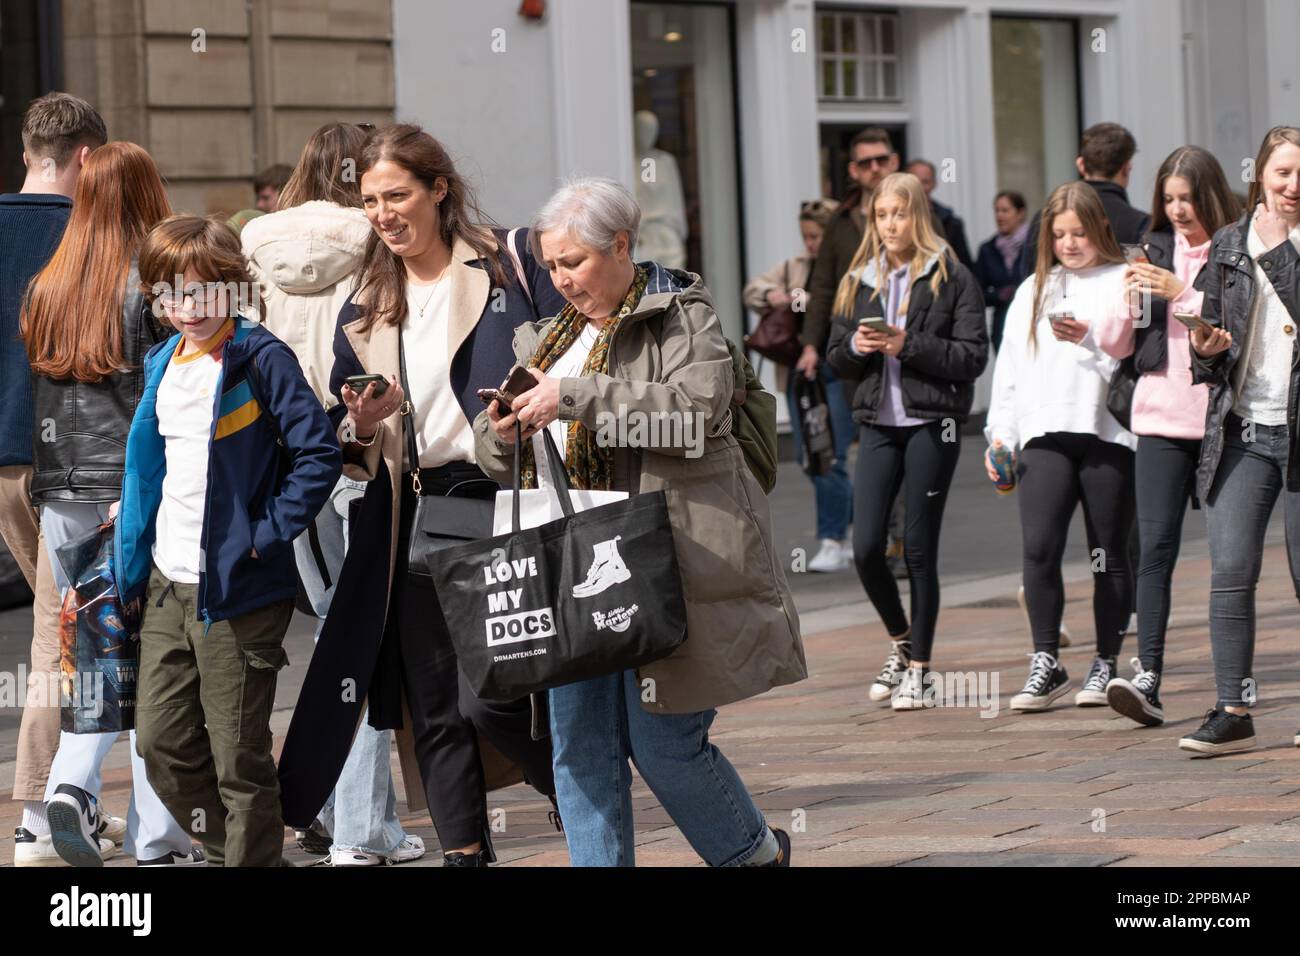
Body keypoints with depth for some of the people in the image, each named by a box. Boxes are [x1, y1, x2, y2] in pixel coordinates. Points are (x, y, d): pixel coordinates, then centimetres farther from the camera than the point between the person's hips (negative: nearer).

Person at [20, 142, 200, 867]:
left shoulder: (46, 290, 7)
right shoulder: (155, 286, -9)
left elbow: (36, 401, 11)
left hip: (65, 501, 5)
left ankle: (72, 783, -8)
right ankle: (158, 840, 2)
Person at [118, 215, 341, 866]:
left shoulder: (261, 359, -11)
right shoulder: (162, 365, 12)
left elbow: (319, 454, -16)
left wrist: (267, 534, -17)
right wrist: (134, 554, 18)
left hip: (238, 589, -7)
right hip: (166, 586, 7)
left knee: (239, 758, -1)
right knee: (161, 743, 10)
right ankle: (226, 850, 26)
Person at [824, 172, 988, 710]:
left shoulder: (952, 279, -2)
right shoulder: (859, 281, 13)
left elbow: (974, 357, -7)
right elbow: (836, 359, 17)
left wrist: (908, 346, -16)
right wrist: (856, 347, -6)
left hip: (931, 423, -4)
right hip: (878, 424, 4)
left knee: (919, 549, -1)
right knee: (866, 548, -3)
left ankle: (919, 671, 8)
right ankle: (901, 640, 22)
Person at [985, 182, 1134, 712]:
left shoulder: (1126, 284, 4)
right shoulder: (1034, 290, 18)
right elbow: (1010, 366, 16)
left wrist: (1091, 341, -16)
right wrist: (1000, 434, 9)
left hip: (1108, 433, -3)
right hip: (1046, 434, 3)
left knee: (1109, 557, 4)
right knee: (1038, 549, -10)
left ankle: (1106, 665, 14)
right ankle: (1045, 665, -3)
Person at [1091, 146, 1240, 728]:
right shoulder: (1153, 251, 13)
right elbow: (1113, 344, 15)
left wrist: (1183, 293, -17)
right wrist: (1129, 300, -4)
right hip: (1161, 415, 3)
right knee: (1155, 543, -7)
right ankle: (1147, 676, -14)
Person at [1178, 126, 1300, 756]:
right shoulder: (1228, 246, 10)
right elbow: (1208, 328, 16)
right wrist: (1205, 349, -5)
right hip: (1241, 431, 2)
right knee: (1230, 571, -7)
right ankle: (1232, 711, -3)